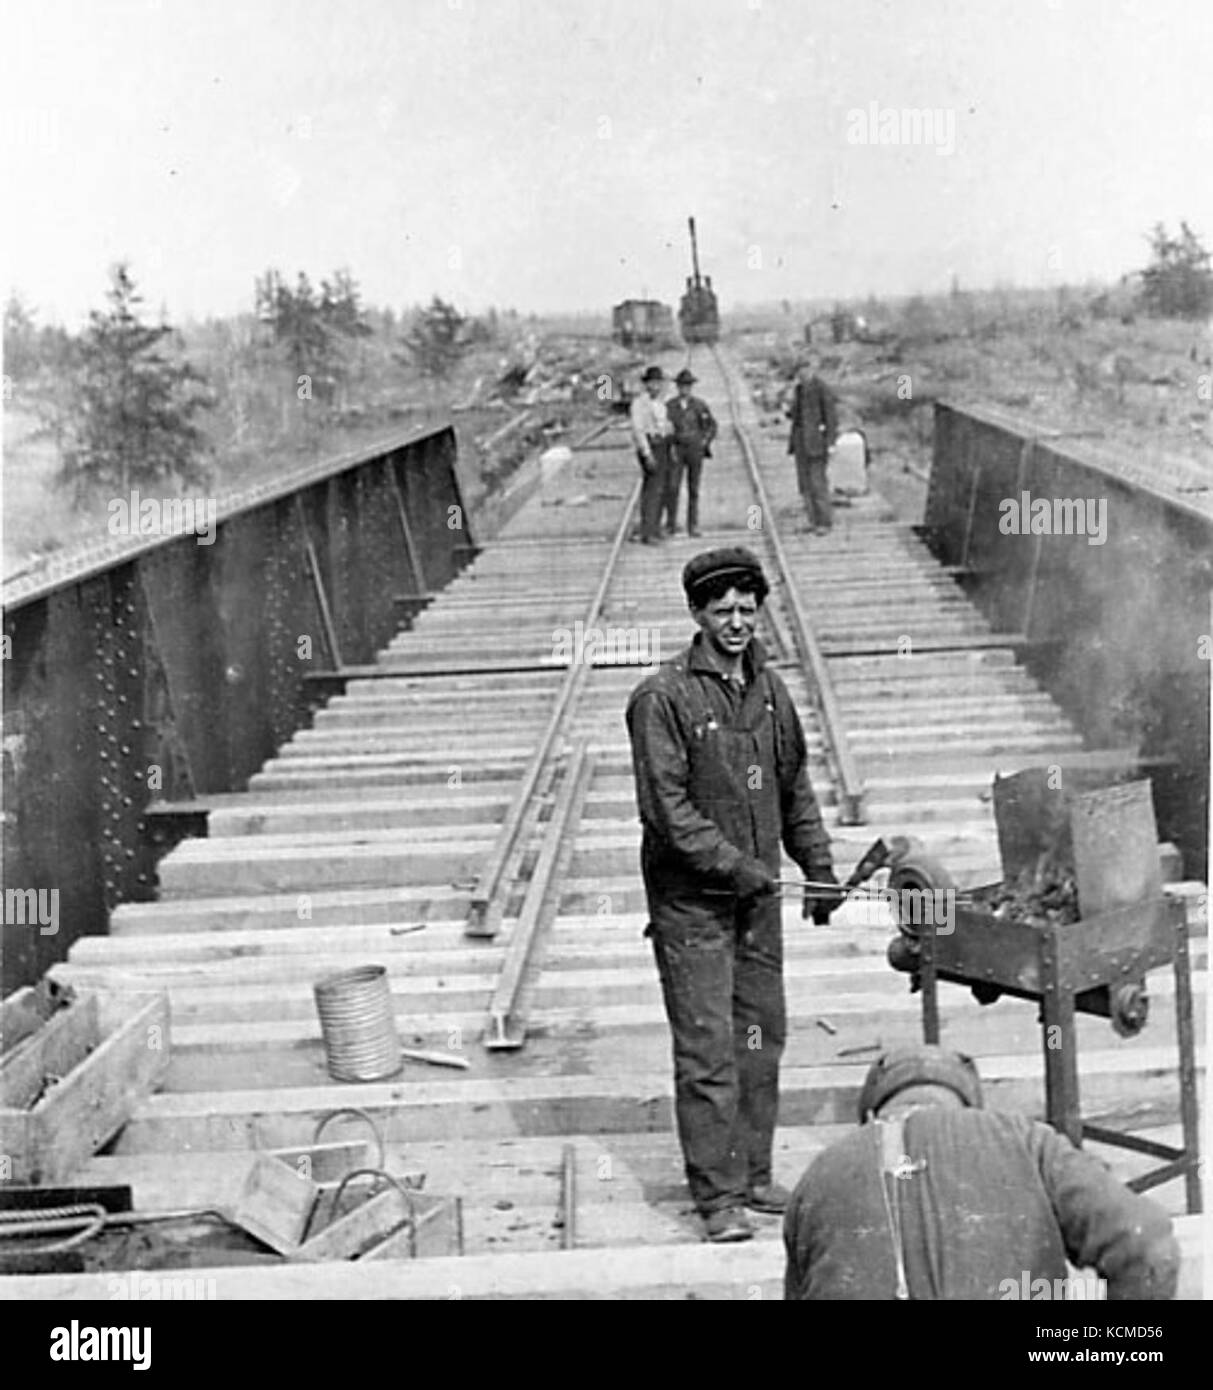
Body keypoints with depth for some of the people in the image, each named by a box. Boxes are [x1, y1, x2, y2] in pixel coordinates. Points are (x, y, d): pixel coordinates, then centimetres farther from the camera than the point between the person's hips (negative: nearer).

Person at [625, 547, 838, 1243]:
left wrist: (819, 864, 9)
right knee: (708, 1050, -4)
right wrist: (734, 865, -19)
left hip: (759, 897, 7)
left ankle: (754, 1175, 25)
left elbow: (795, 787, 17)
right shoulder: (663, 698, -12)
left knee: (762, 1040, 12)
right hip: (691, 899, -6)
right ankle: (718, 1195, 4)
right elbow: (665, 806, -16)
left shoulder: (770, 689, 9)